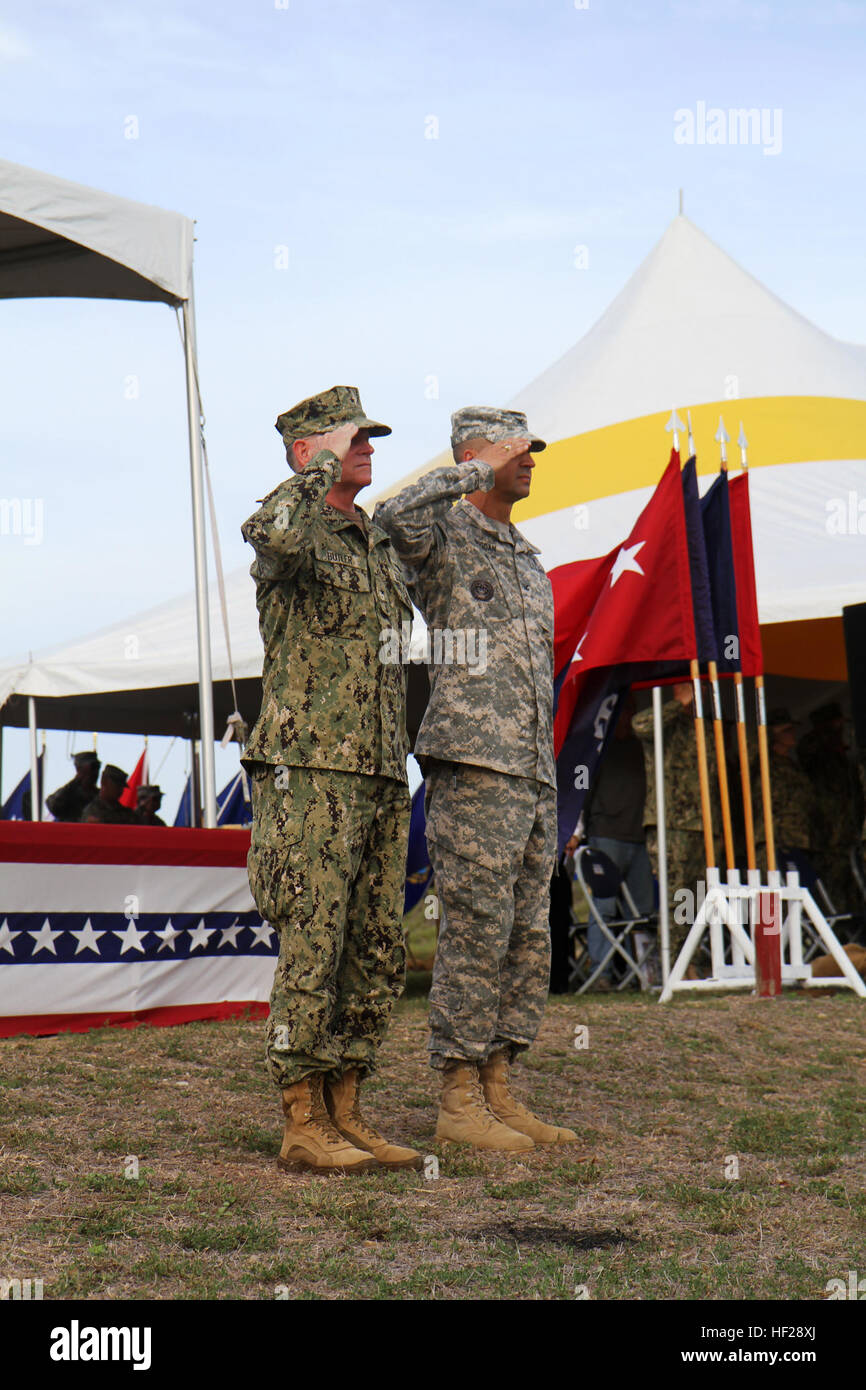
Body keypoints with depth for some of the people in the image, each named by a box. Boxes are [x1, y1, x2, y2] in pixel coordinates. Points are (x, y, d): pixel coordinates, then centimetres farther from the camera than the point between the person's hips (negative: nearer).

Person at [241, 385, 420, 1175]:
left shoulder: (380, 549, 20)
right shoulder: (292, 524, -4)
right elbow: (271, 535, -33)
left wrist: (399, 786, 21)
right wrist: (326, 464, -18)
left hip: (379, 781, 8)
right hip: (309, 774, -8)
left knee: (377, 956, 6)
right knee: (314, 947, -8)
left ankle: (344, 1116, 13)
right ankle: (302, 1126, -1)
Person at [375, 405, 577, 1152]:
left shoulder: (528, 561, 22)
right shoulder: (443, 539, -2)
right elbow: (396, 517, -30)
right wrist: (478, 471, -18)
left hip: (531, 780, 8)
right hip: (471, 767, -8)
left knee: (529, 944, 9)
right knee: (477, 937, -7)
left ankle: (497, 1094, 16)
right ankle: (459, 1103, 1)